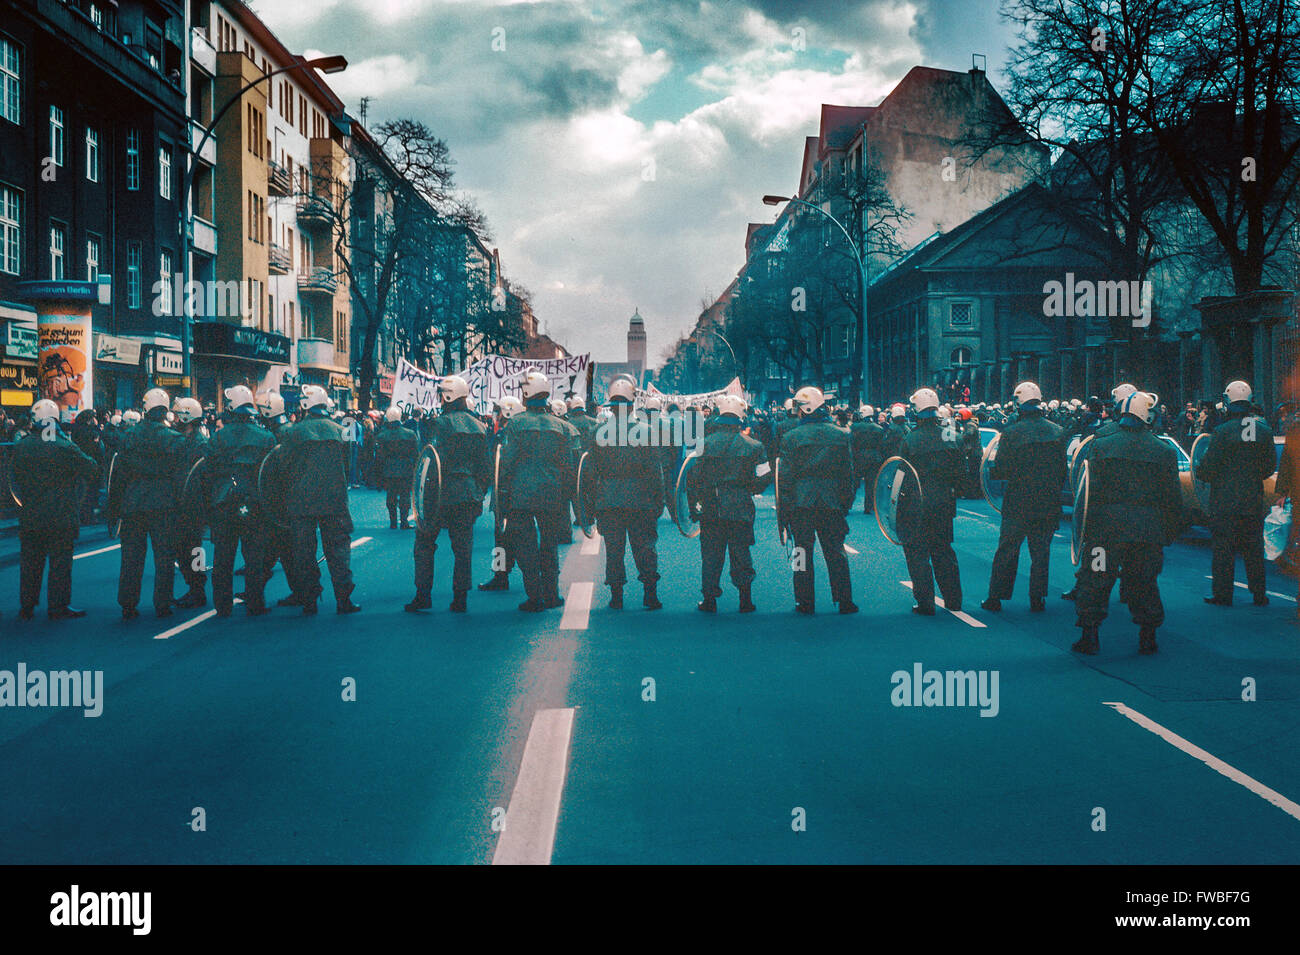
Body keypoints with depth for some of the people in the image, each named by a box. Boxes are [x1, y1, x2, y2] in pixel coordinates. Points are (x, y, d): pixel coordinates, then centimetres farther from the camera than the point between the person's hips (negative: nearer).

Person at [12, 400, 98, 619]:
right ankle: (58, 606, 5)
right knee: (60, 562, 3)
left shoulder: (21, 447, 2)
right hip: (60, 516, -4)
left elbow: (16, 479, 12)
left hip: (29, 516, 4)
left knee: (29, 562, 12)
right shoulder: (64, 446, -13)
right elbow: (92, 471, -10)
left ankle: (27, 606, 18)